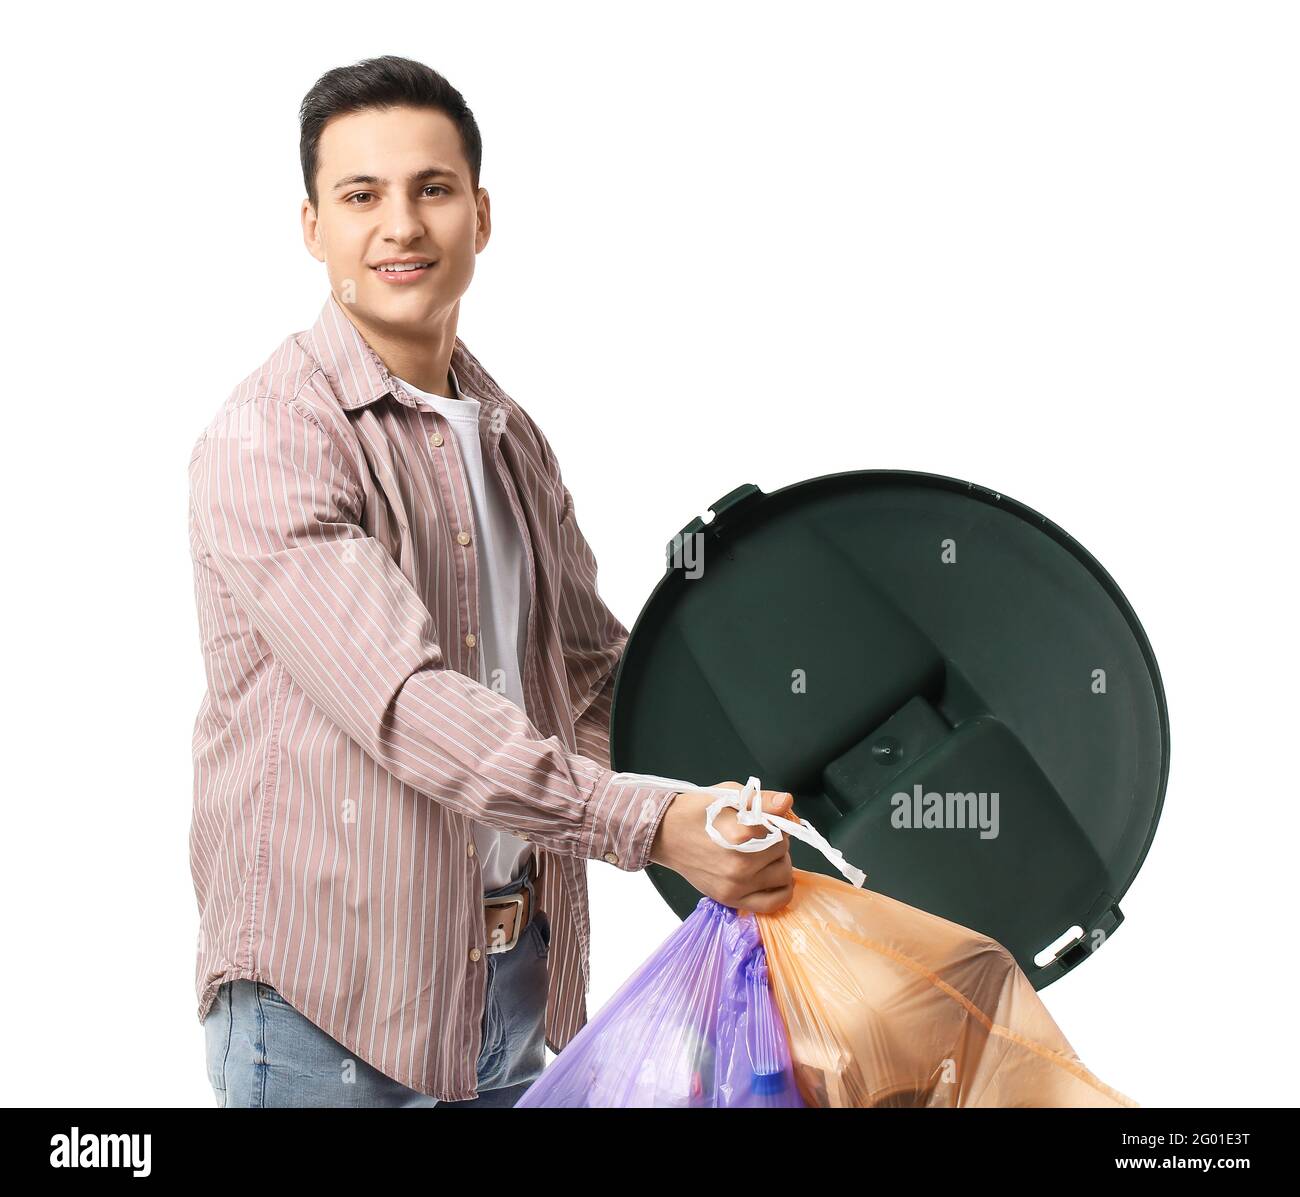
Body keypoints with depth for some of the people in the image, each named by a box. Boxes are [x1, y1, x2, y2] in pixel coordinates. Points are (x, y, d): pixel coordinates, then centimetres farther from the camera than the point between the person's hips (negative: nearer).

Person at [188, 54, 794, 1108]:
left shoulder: (512, 440, 13)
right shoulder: (266, 443, -14)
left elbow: (594, 670, 19)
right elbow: (403, 704, -25)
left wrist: (738, 795, 1)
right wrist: (652, 826, -31)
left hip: (518, 983, 7)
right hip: (328, 1005, -7)